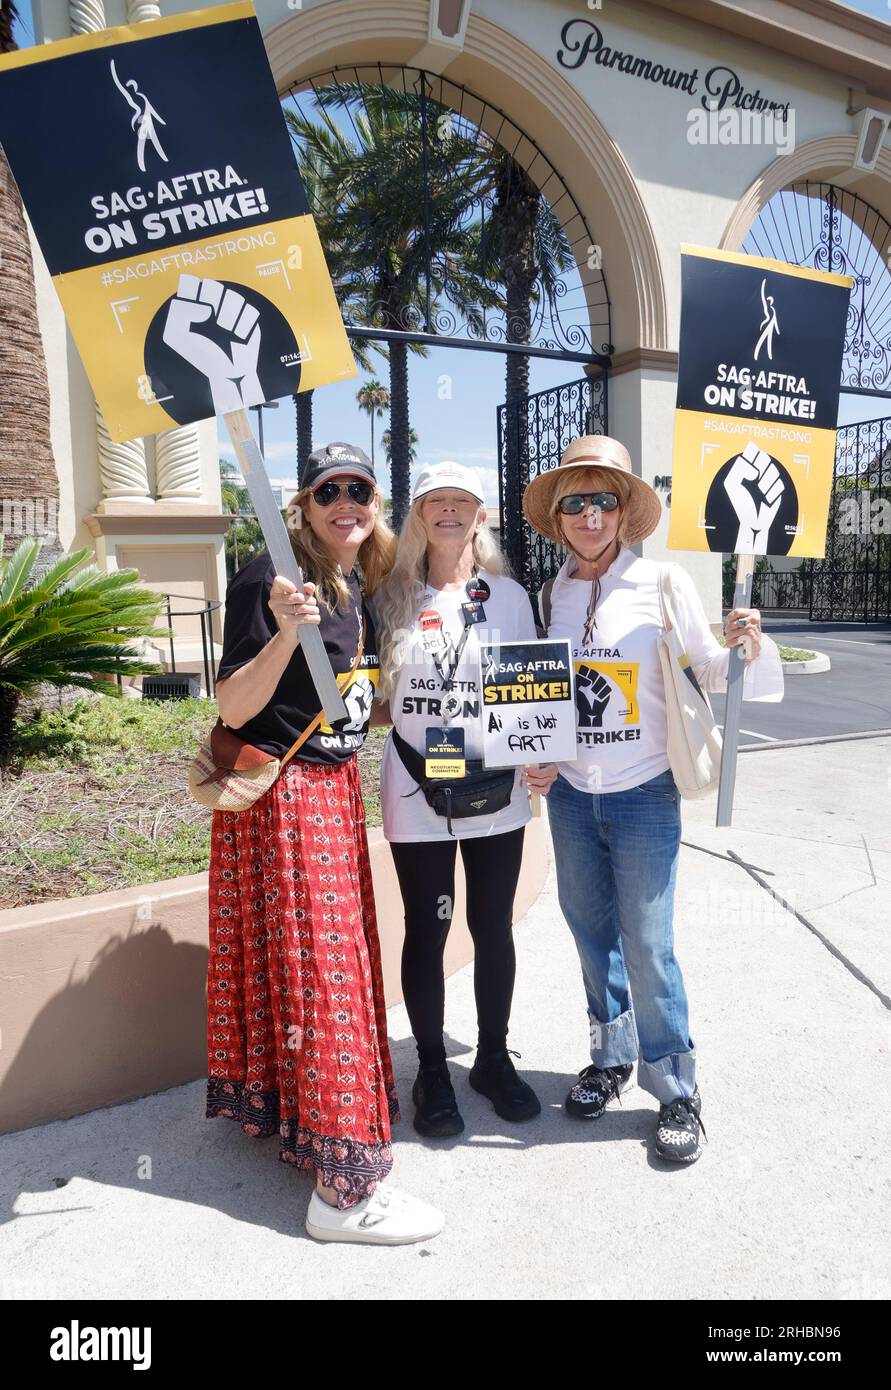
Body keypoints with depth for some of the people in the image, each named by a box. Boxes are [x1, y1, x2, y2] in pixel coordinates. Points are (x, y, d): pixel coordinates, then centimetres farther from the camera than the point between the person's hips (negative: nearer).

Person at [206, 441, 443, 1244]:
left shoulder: (363, 583, 11)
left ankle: (284, 1109, 38)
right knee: (318, 969, -4)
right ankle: (344, 1187, 8)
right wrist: (285, 632, -32)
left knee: (340, 954, 17)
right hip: (281, 793, -8)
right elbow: (234, 708, -19)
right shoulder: (272, 577, -14)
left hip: (335, 786, 9)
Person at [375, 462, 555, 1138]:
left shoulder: (510, 595, 4)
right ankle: (432, 1070, 28)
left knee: (494, 928, 12)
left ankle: (494, 1057, 34)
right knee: (427, 931, 9)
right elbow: (375, 690, 8)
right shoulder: (393, 597, 2)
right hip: (416, 794, -1)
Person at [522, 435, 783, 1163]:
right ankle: (612, 1057, 37)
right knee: (593, 931, 15)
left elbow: (709, 674, -3)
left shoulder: (664, 584, -7)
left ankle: (676, 1088, 21)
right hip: (570, 793, 4)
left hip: (644, 794, -4)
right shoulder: (551, 595, 3)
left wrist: (744, 647, -23)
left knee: (648, 944, 0)